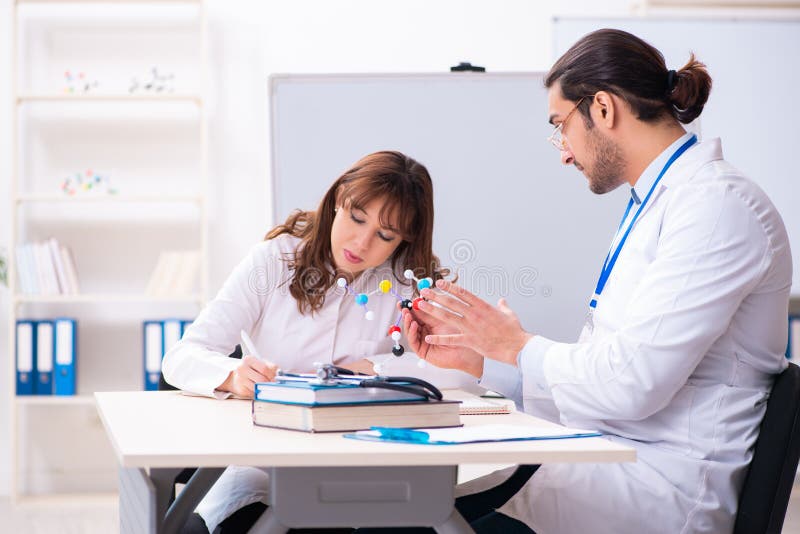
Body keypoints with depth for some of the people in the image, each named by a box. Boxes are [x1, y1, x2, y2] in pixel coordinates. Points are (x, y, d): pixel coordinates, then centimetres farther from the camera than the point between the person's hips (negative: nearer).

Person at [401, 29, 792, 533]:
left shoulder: (719, 206, -13)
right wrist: (474, 358, 12)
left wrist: (518, 345, -4)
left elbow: (631, 382, -20)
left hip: (671, 487, -9)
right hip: (612, 455, 9)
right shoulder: (652, 204, 19)